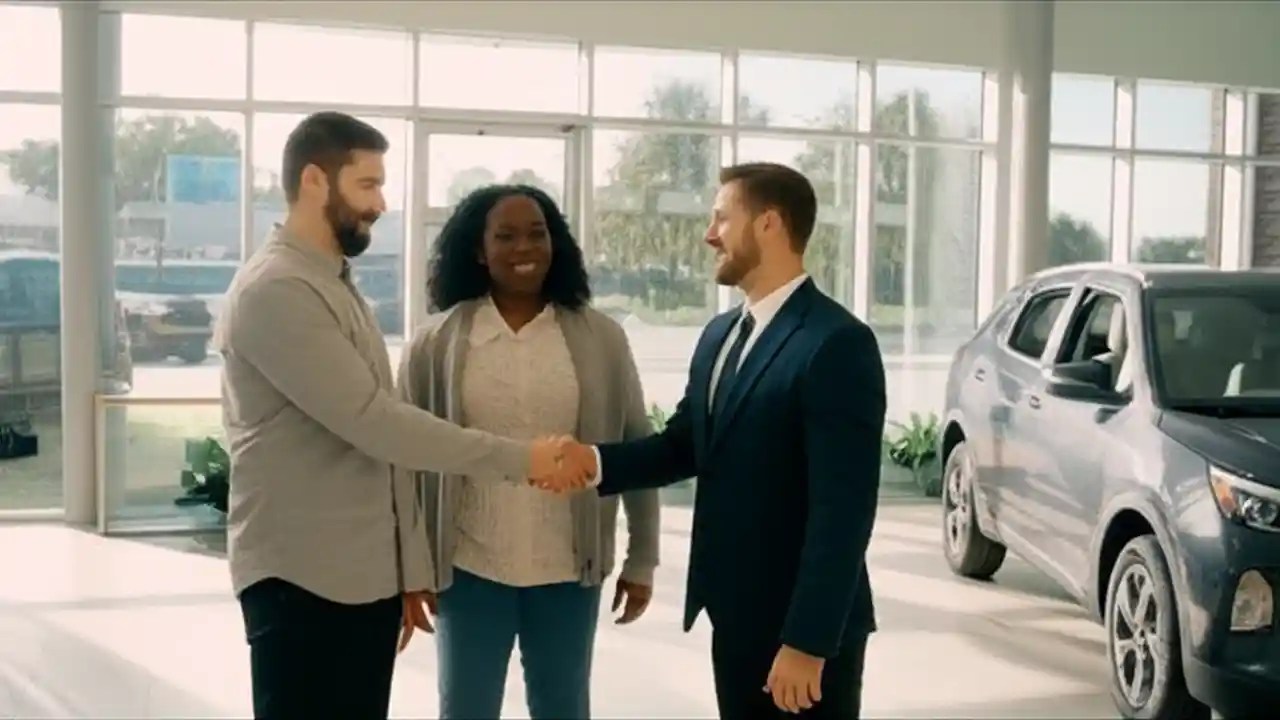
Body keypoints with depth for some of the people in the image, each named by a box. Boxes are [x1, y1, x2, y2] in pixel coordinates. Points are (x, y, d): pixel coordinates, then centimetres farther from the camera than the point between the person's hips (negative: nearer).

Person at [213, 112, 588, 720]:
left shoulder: (337, 287, 15)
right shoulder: (274, 290, -16)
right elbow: (373, 419, -22)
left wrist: (407, 567, 14)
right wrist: (518, 458, -18)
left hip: (367, 576, 9)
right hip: (302, 580, -8)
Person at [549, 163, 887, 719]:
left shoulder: (837, 343, -18)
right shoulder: (720, 335, 11)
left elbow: (842, 510, -21)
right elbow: (685, 445, 10)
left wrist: (807, 641, -22)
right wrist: (597, 461, -8)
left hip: (802, 627, -8)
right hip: (735, 616, 8)